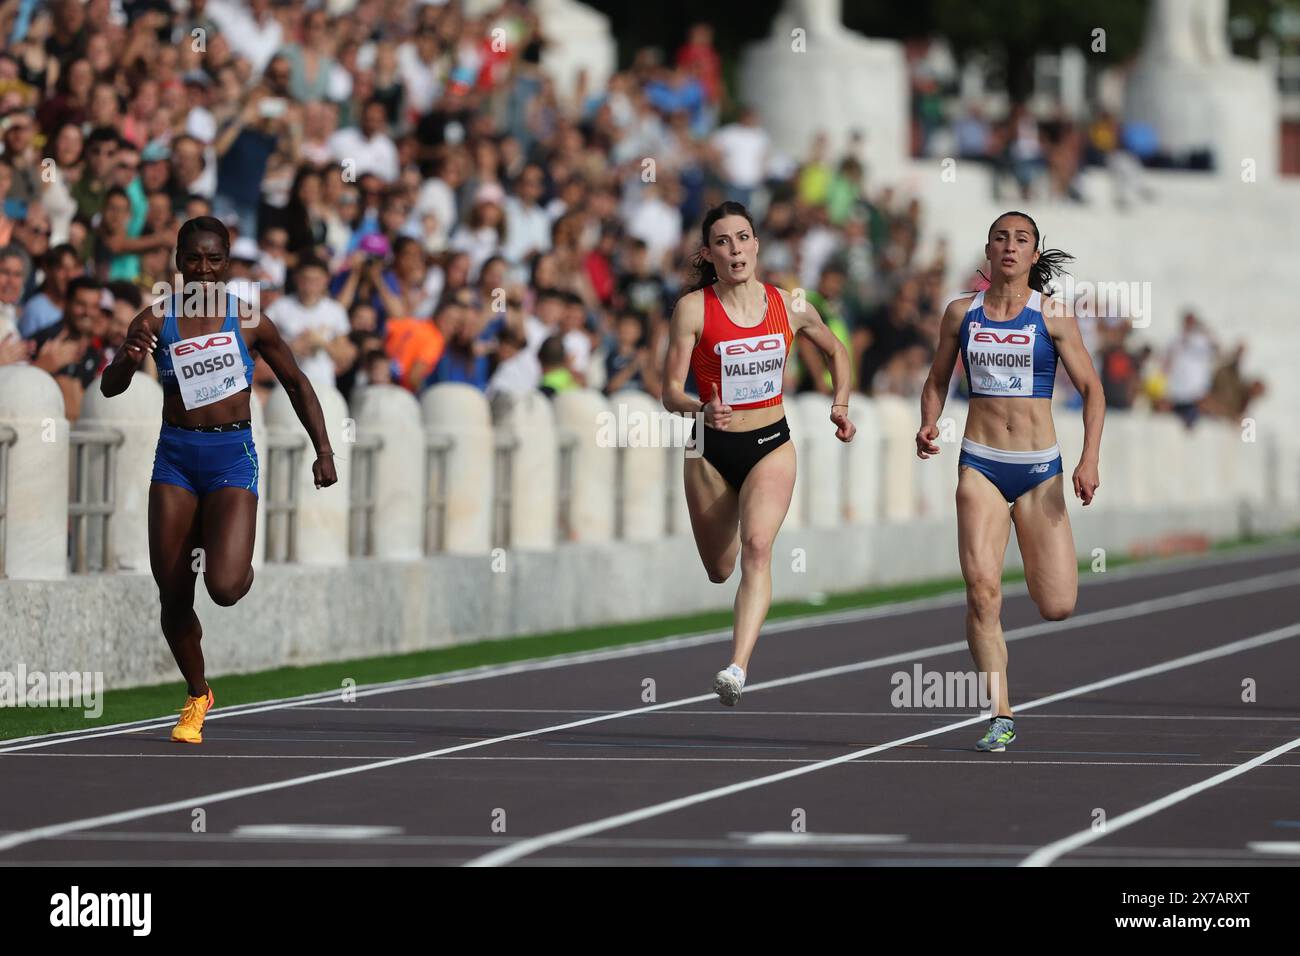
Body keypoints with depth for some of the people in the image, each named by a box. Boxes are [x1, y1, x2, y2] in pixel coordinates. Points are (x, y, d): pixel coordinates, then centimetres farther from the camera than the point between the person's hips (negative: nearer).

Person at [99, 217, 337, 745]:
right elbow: (110, 387, -5)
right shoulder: (157, 319, 0)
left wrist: (323, 452, 5)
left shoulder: (247, 319, -1)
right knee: (173, 596, 3)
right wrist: (128, 358, -28)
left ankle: (238, 558, 20)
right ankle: (197, 697, 25)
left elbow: (296, 383, 10)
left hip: (232, 455, -2)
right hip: (176, 457, 2)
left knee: (224, 587, -19)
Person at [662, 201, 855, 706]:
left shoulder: (790, 306, -1)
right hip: (712, 450, 0)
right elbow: (671, 390, -12)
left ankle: (737, 669, -34)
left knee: (756, 545, -24)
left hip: (771, 444, 0)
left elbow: (835, 351, 19)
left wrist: (840, 405, 7)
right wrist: (702, 410, -32)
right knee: (719, 571, 13)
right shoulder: (693, 308, -10)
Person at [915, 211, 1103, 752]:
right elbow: (937, 381, 17)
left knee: (1057, 607, -4)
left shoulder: (1052, 315, -1)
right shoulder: (961, 313, 5)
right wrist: (929, 424, -3)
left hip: (1039, 469, -1)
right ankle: (1001, 717, -9)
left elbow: (1090, 387, 0)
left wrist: (1090, 458, -11)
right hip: (981, 467, 1)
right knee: (982, 589, -16)